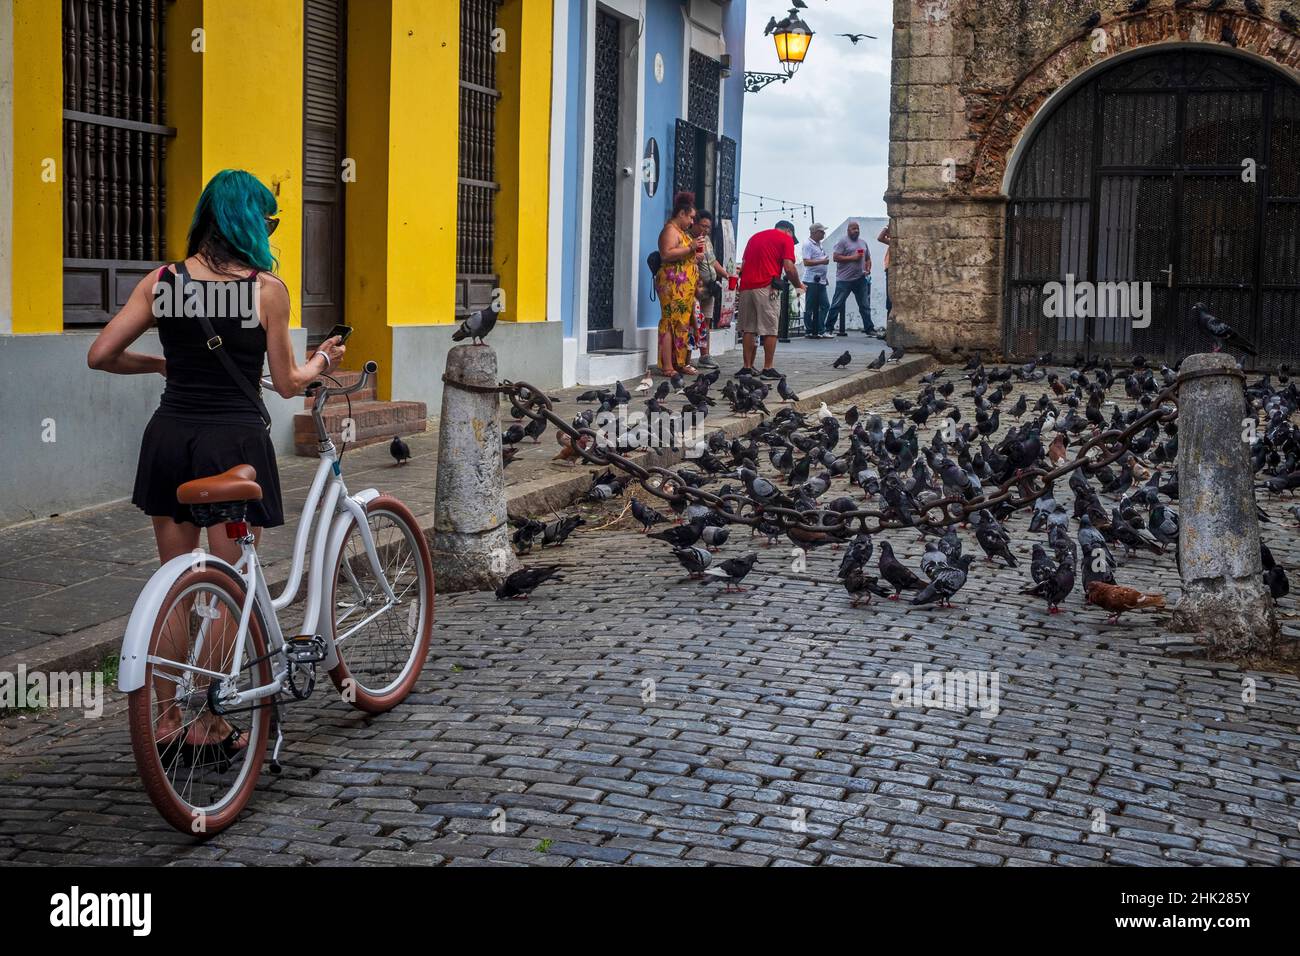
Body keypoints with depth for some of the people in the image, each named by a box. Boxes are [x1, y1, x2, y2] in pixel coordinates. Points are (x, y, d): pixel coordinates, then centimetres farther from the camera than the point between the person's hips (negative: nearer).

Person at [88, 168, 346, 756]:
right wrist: (322, 362, 17)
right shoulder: (266, 288, -9)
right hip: (234, 443, -4)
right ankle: (209, 724, 13)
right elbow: (288, 384, -3)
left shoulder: (161, 282, 1)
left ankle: (167, 719, 20)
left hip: (169, 440, 4)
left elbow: (101, 355, -1)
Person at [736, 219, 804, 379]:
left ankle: (747, 367, 9)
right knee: (770, 329, -1)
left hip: (746, 286, 6)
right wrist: (798, 285, 8)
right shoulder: (786, 239, 5)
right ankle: (768, 369, -1)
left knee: (748, 329, 9)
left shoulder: (755, 237, 24)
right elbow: (789, 268, -5)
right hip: (766, 287, -6)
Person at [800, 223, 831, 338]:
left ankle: (819, 331, 9)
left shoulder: (819, 244, 18)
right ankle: (809, 332, 3)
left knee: (824, 305, 5)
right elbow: (806, 262, -19)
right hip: (811, 280, -9)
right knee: (810, 308, -2)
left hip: (821, 280, 9)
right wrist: (822, 262, -21)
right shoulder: (808, 245, -10)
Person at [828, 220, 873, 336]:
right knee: (837, 305, -3)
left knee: (865, 305, 7)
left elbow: (868, 258, 24)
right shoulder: (843, 242, -3)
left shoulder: (863, 242, 18)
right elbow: (836, 257, -11)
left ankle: (869, 328, 11)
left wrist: (868, 269, 5)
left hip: (860, 279, 6)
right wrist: (852, 258, -15)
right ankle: (828, 327, 2)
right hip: (844, 279, -6)